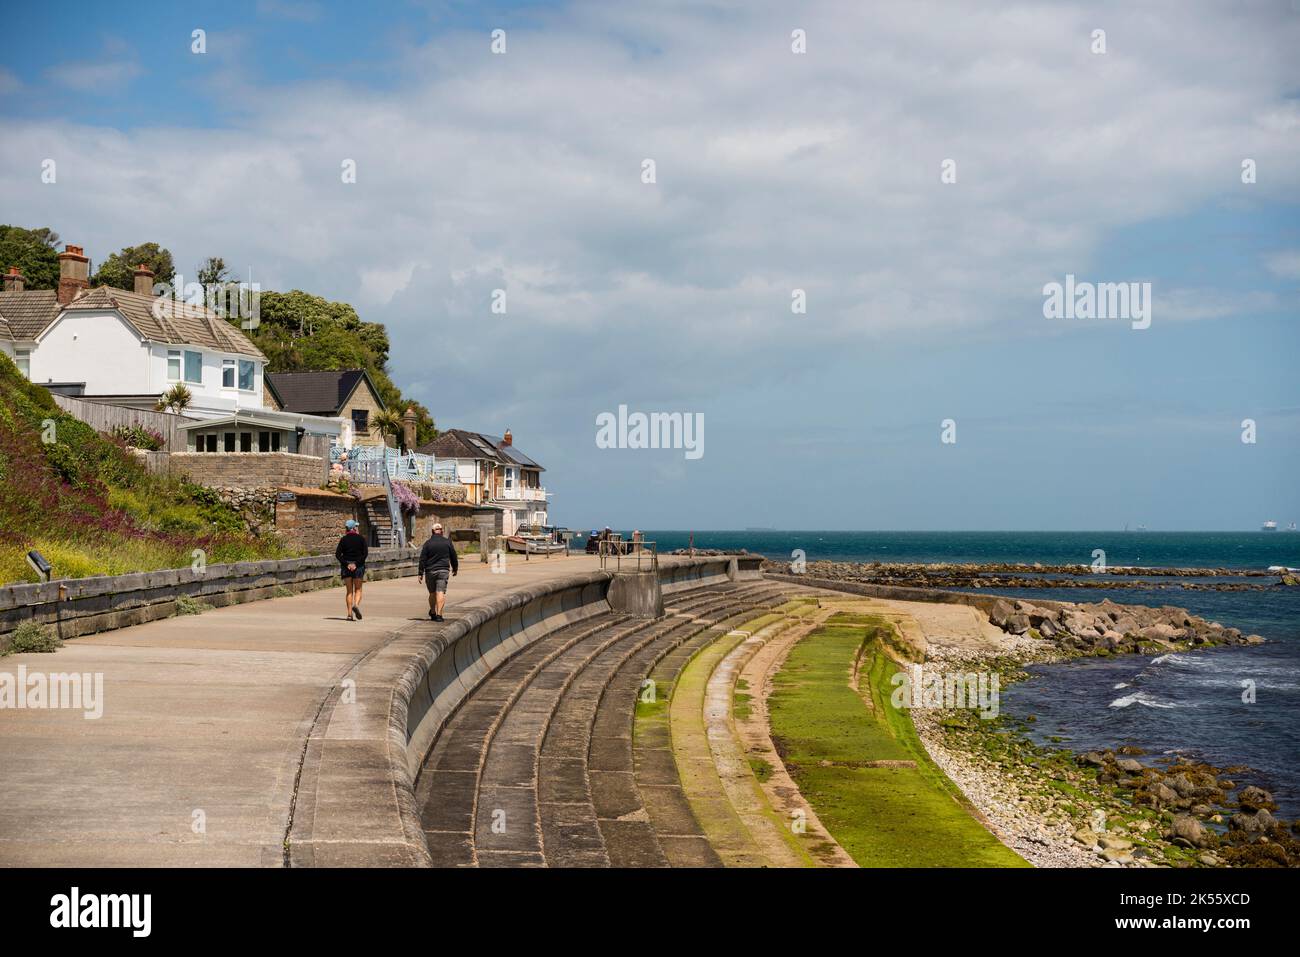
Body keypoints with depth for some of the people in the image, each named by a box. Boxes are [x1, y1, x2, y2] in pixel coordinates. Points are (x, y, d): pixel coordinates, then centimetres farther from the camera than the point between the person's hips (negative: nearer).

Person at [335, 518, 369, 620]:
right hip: (358, 566, -1)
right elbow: (365, 553, -10)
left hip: (346, 566, 1)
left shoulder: (343, 539, 2)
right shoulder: (361, 539, 0)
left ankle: (350, 614, 2)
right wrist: (356, 564, -13)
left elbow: (337, 554, -5)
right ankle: (356, 605, -19)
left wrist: (347, 564, -10)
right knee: (358, 589, 9)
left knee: (349, 591, 8)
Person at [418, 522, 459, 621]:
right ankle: (439, 614, -16)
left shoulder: (428, 543, -1)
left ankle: (433, 613, 27)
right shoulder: (447, 542, 2)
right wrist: (455, 568, 25)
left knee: (432, 593, 15)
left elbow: (422, 559, -3)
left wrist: (421, 573, 0)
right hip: (443, 570, -1)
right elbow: (453, 556, 10)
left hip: (430, 571, 1)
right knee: (441, 592, -7)